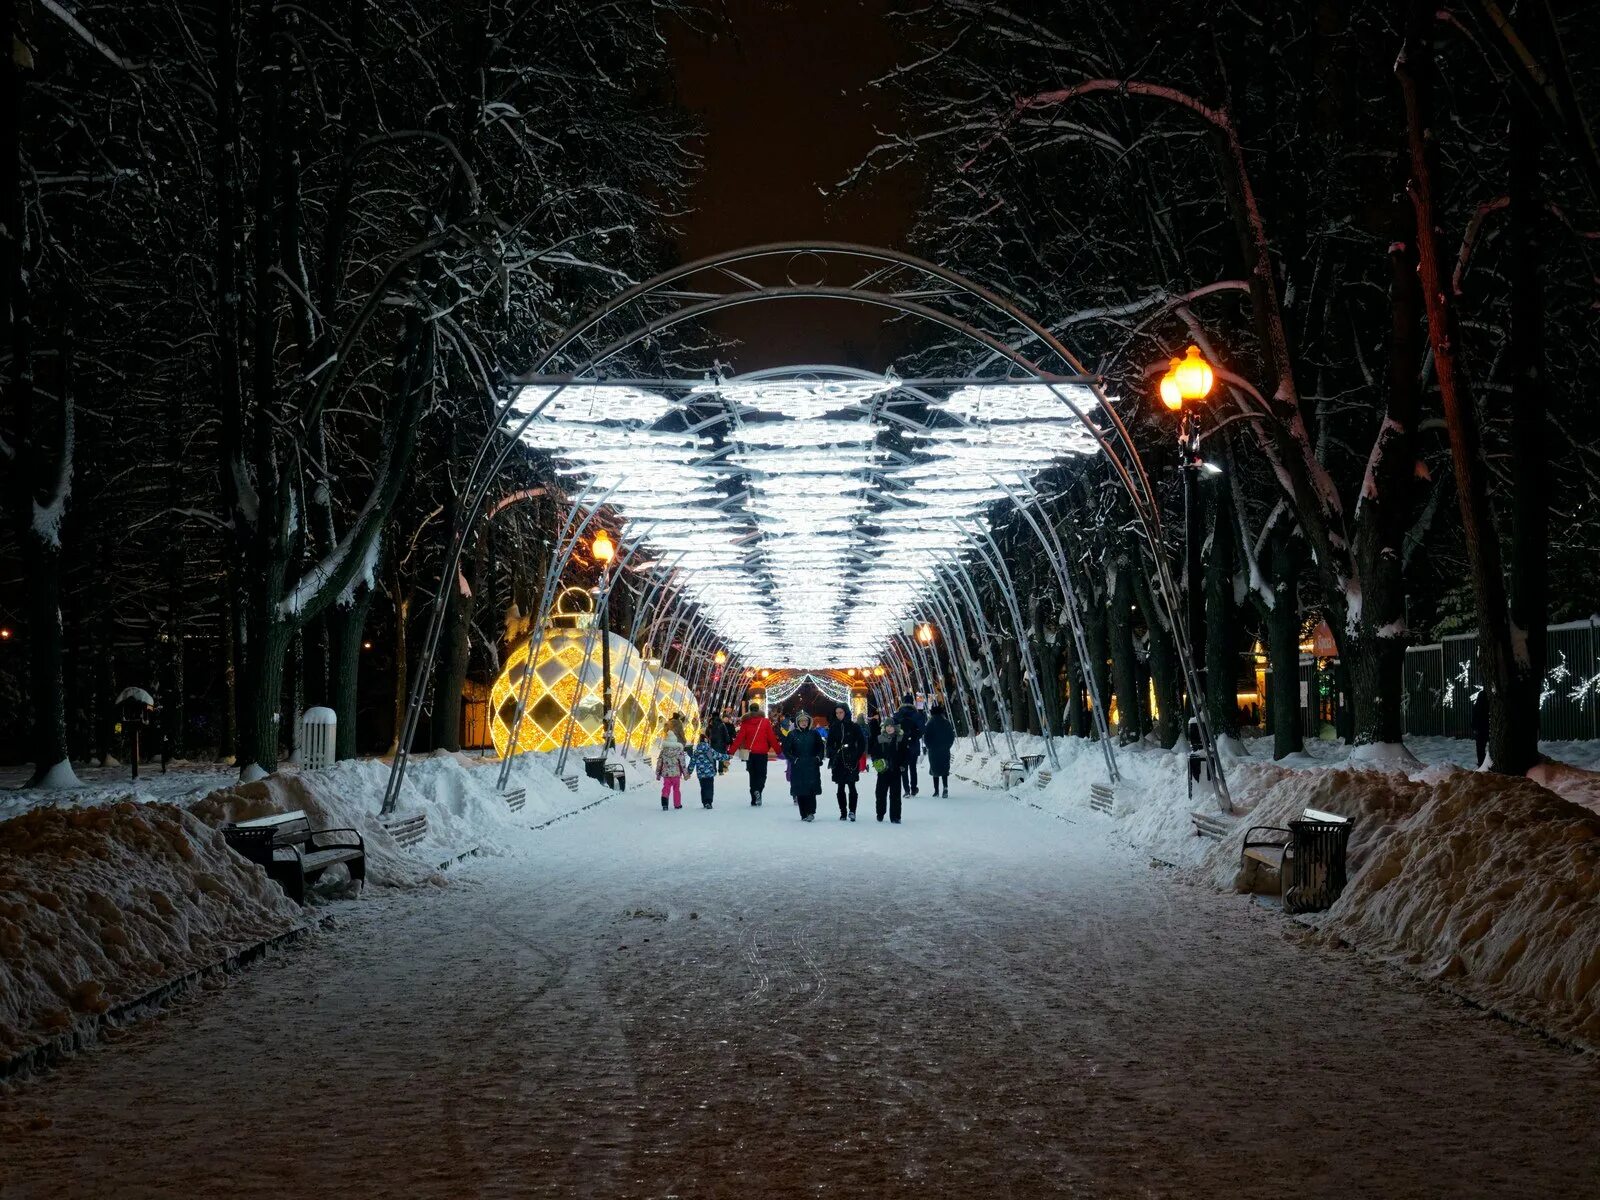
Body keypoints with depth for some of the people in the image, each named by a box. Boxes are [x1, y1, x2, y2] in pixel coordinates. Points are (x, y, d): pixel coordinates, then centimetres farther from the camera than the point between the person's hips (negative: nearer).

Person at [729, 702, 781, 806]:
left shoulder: (745, 722, -2)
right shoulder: (765, 722, -4)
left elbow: (739, 738, -5)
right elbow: (772, 738, -3)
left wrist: (731, 751, -3)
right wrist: (778, 751, 4)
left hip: (749, 753, 2)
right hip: (762, 753, -2)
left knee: (753, 775, 13)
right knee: (762, 774, 6)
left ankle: (754, 800, 9)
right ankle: (758, 790, -24)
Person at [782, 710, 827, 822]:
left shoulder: (814, 734, 7)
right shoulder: (792, 734, 4)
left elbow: (821, 748, 17)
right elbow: (786, 750, 6)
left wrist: (818, 758, 2)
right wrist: (793, 759, -6)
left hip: (812, 767, 0)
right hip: (797, 767, 0)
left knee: (811, 790, -12)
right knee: (800, 792, 0)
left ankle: (811, 812, -15)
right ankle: (803, 814, 5)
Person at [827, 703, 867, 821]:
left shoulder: (854, 727, 1)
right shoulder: (833, 728, 9)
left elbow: (862, 743, 2)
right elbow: (830, 744, 12)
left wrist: (857, 756, -6)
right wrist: (832, 757, -3)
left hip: (851, 761, -3)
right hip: (838, 761, 3)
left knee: (851, 785, -11)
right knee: (840, 787, 3)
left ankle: (852, 811, -9)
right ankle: (843, 813, 8)